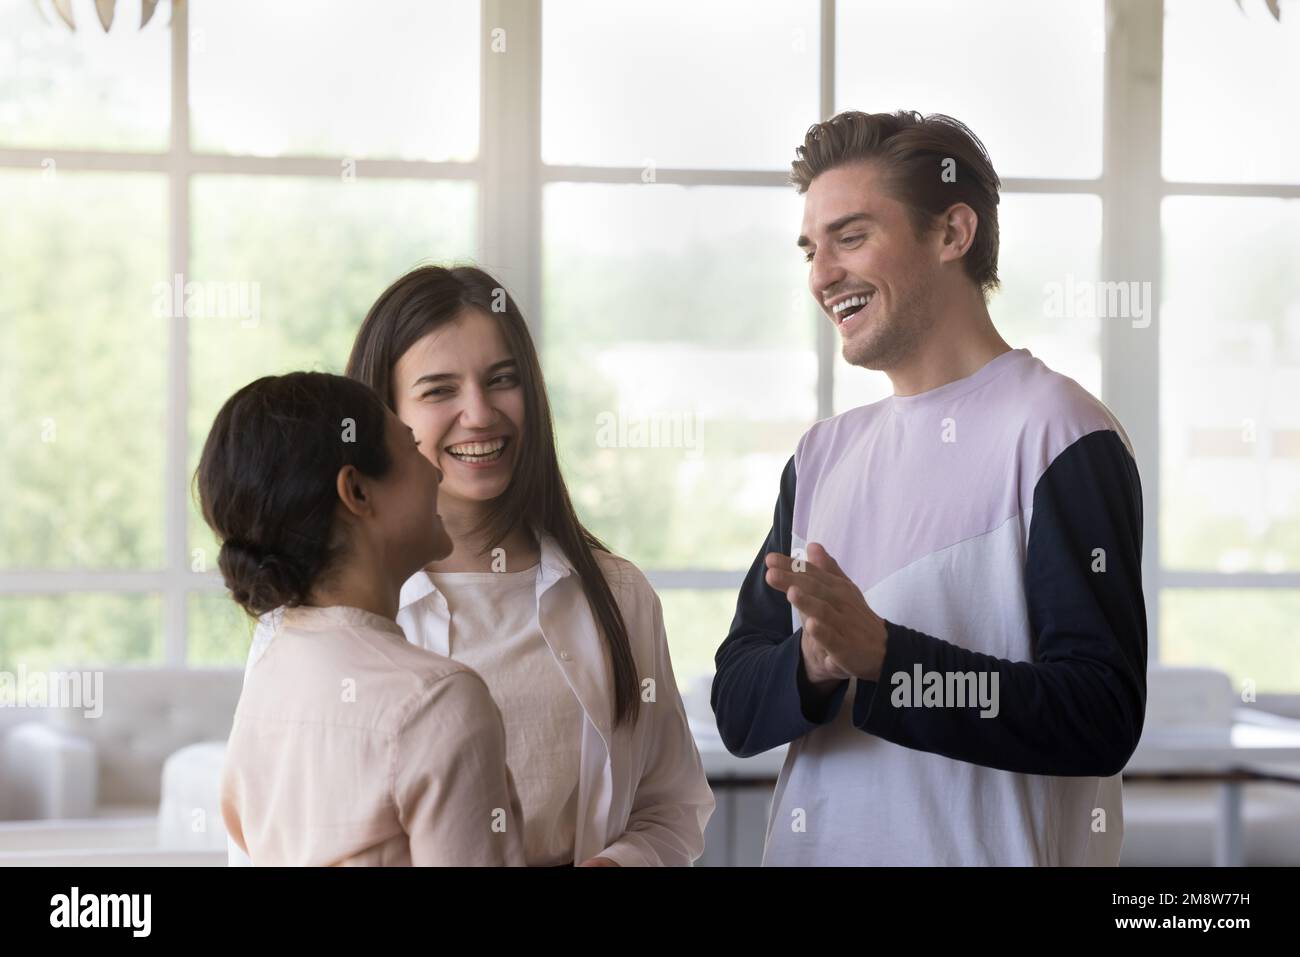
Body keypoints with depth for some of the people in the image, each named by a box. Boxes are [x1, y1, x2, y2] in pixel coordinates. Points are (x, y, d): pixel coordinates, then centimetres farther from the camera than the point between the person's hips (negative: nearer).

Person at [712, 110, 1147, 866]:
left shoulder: (1058, 433, -11)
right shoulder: (823, 455, 9)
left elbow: (1102, 719, -19)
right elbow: (739, 709, 3)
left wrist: (879, 655, -27)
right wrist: (813, 664, -18)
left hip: (991, 847, -6)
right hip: (813, 842, 6)